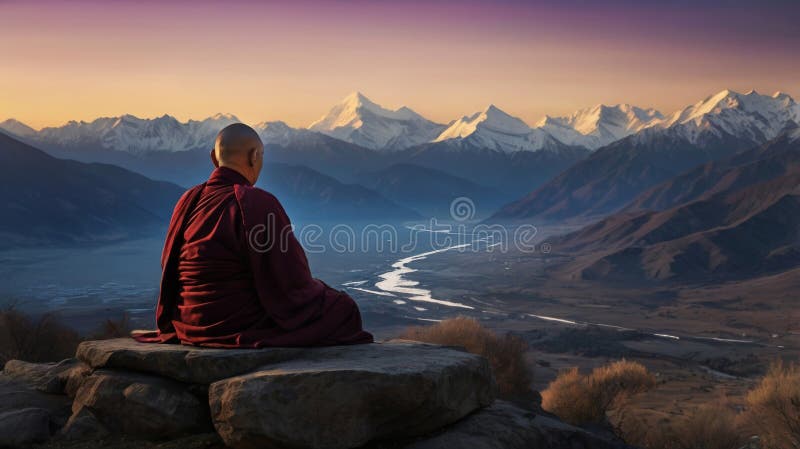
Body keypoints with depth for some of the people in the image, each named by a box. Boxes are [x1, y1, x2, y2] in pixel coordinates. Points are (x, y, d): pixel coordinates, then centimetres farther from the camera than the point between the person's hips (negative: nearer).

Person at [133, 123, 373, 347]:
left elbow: (169, 268, 12)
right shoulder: (258, 204, -21)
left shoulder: (189, 200, 2)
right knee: (343, 309, 10)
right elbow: (293, 282, -17)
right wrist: (317, 290, 5)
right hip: (242, 327, -8)